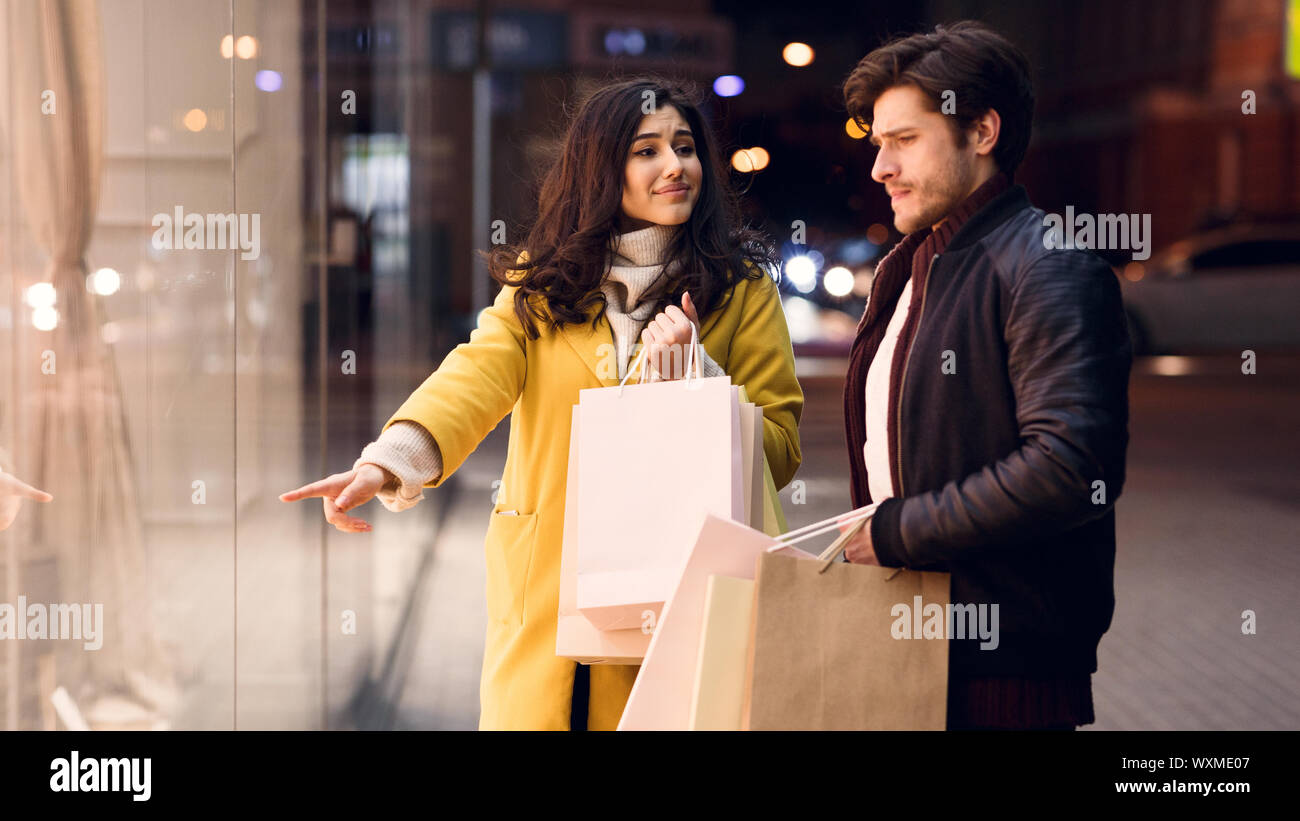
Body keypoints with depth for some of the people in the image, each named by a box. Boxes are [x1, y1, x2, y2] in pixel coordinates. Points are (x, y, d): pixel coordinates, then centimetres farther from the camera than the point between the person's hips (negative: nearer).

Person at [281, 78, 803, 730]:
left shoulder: (743, 290, 4)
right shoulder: (540, 281, 8)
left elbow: (780, 450, -1)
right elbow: (477, 375, -11)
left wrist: (692, 375, -16)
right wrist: (390, 462, -29)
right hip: (542, 599, 1)